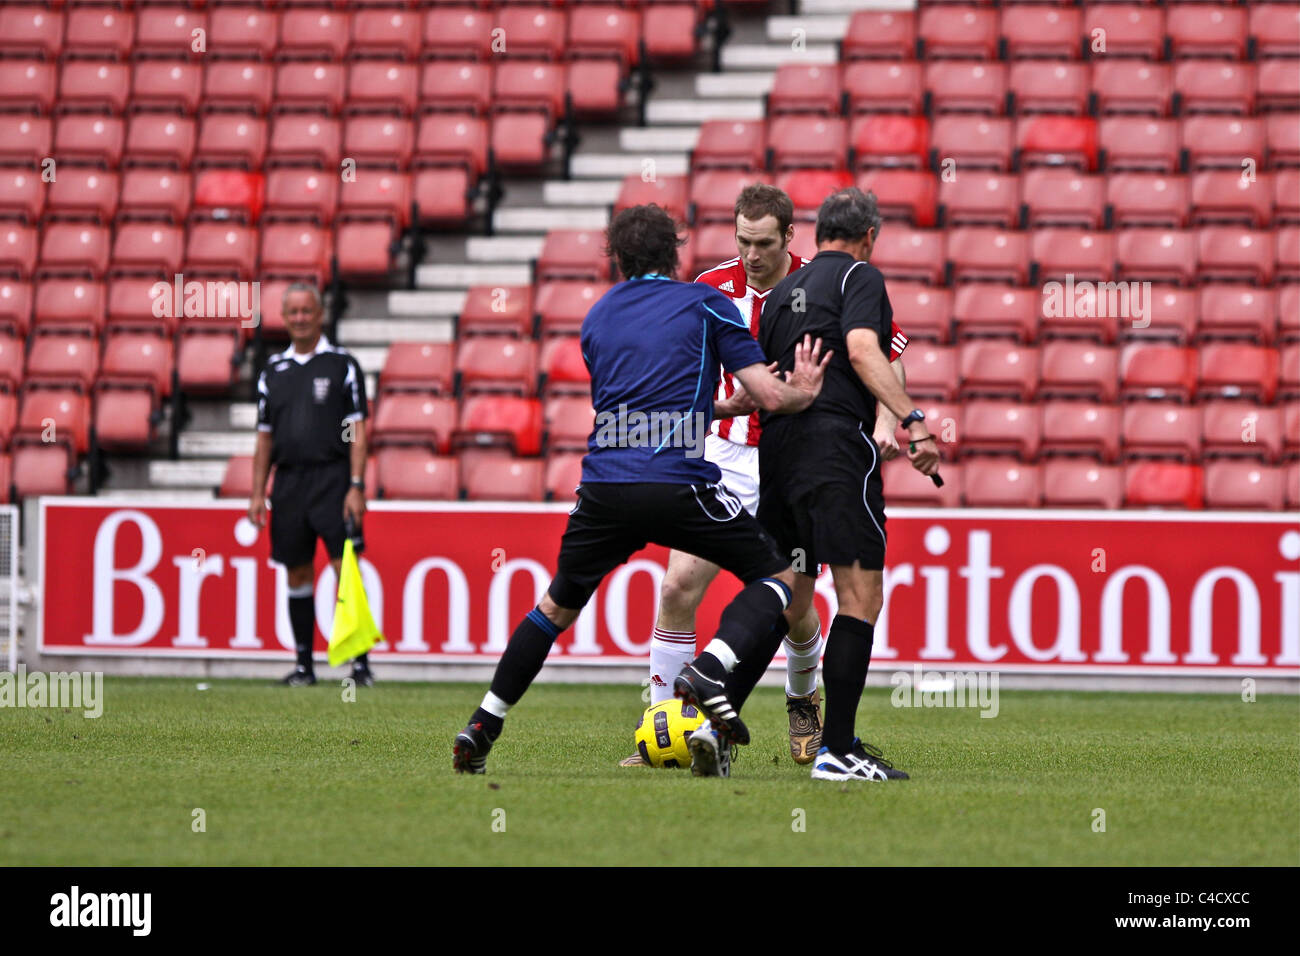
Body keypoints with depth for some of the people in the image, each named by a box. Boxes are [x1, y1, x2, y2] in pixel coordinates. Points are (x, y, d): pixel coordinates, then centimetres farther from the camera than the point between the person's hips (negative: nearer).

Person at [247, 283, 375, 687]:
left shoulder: (342, 365, 1)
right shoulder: (273, 370, 13)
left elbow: (357, 431, -2)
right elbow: (265, 437, 15)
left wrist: (356, 487, -11)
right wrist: (257, 493, 9)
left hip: (332, 477, -4)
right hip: (289, 482, 4)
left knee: (346, 568, -10)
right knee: (297, 574, 5)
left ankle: (360, 661, -9)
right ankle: (303, 665, 11)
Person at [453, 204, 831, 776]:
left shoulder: (597, 318, 21)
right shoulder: (705, 303, 7)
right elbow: (768, 395, 1)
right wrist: (803, 392, 22)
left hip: (603, 488, 4)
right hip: (680, 486, -4)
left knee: (558, 605, 23)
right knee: (776, 578, 10)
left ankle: (481, 729, 18)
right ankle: (710, 674, -16)